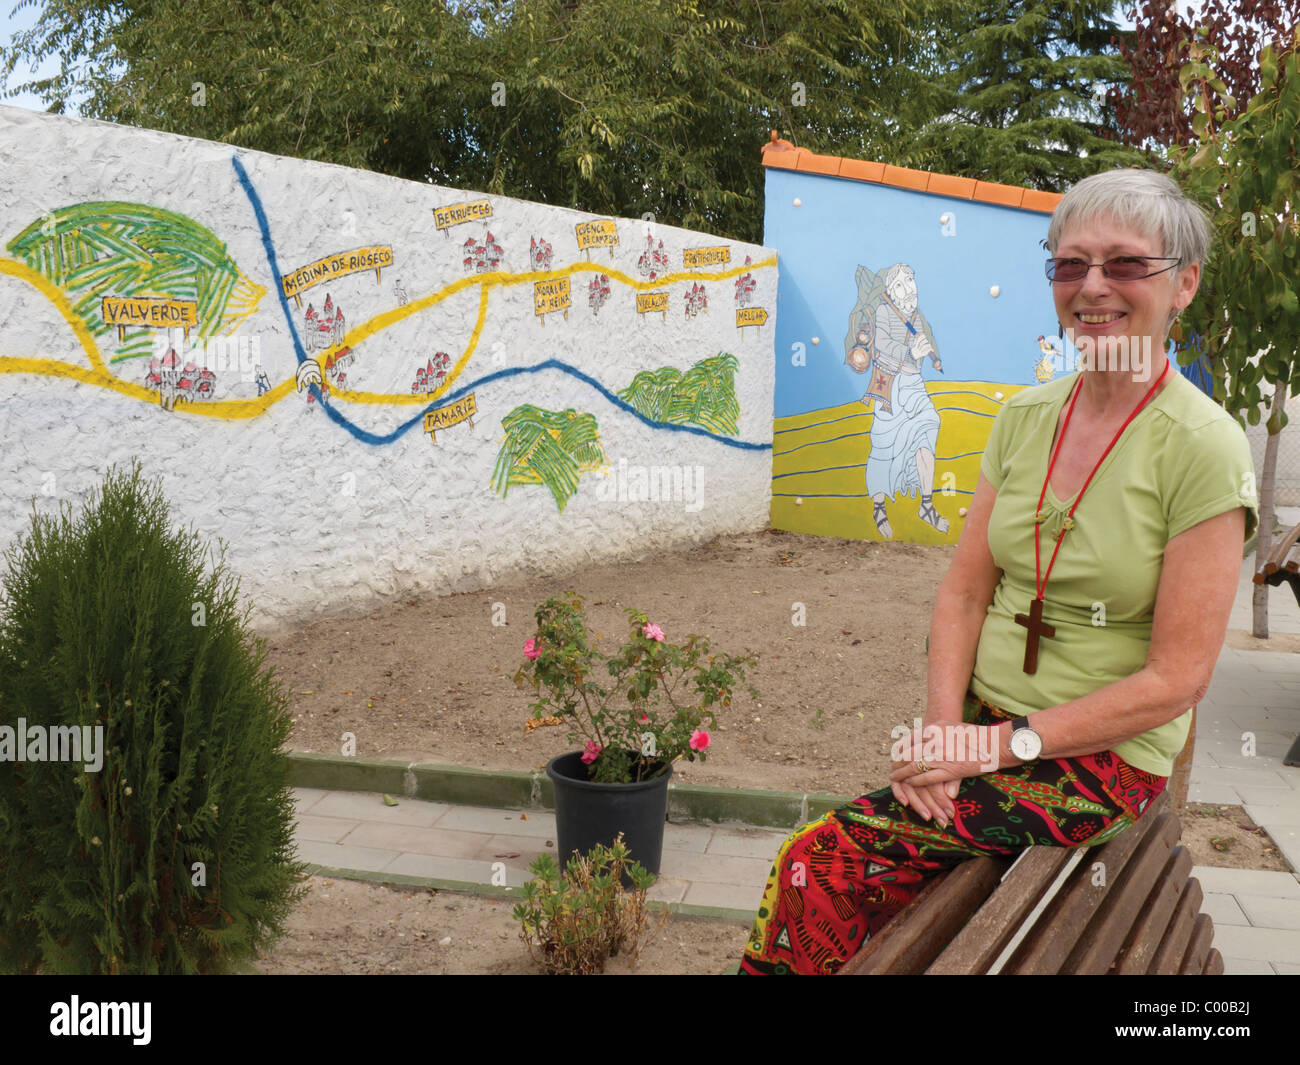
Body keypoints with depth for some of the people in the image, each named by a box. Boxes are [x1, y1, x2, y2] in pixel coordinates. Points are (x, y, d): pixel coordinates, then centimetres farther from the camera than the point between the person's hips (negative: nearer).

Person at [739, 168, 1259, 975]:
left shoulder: (1203, 447, -12)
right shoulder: (1025, 417, 5)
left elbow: (1177, 676, -14)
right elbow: (964, 592, 5)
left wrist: (1005, 743, -16)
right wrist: (943, 729, -9)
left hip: (1102, 759, -5)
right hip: (986, 727, 5)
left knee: (824, 864, -18)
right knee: (857, 885, -13)